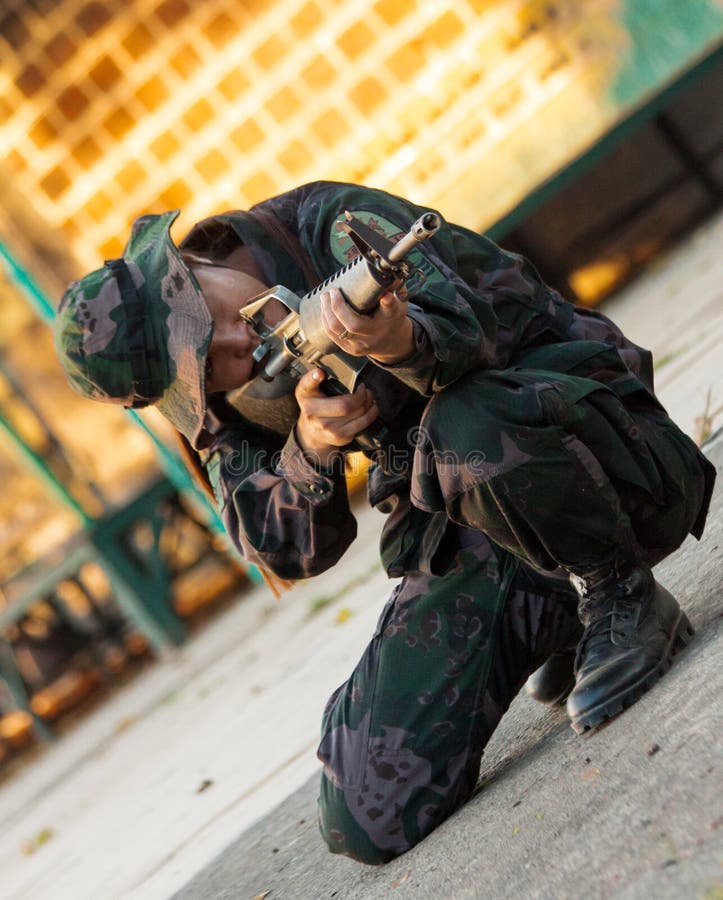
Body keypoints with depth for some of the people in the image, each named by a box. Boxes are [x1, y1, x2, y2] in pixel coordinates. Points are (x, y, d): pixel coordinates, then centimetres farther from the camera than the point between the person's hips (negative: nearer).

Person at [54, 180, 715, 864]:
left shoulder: (332, 223, -14)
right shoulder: (219, 398, -2)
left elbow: (463, 329, -28)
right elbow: (291, 552, -6)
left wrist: (402, 341, -51)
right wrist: (310, 449, -25)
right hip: (461, 542, 5)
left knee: (468, 429, -42)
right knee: (371, 822, -6)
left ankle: (625, 601, -11)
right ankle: (558, 619, 15)